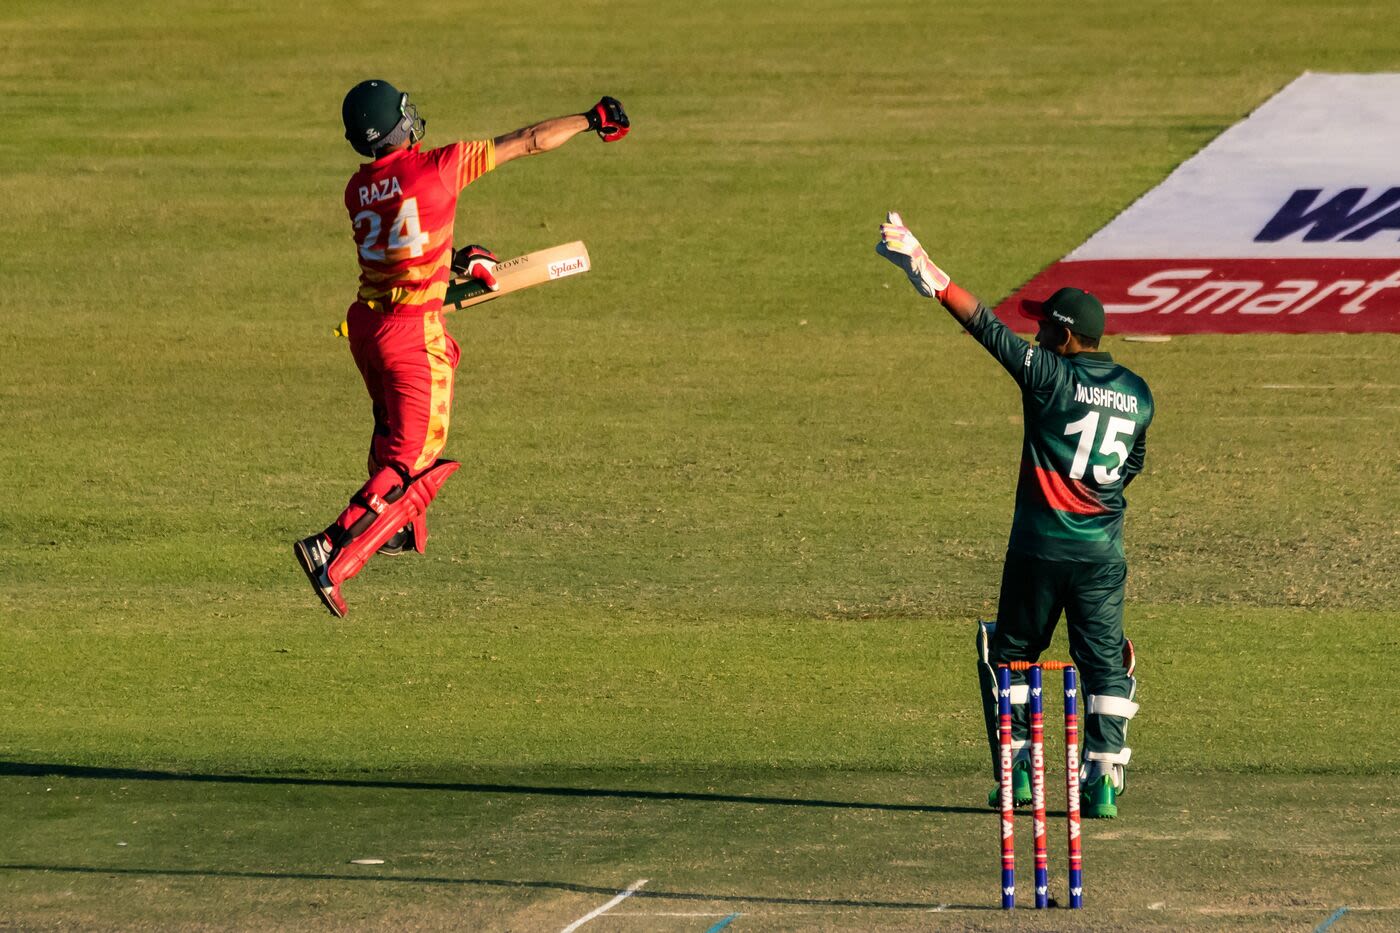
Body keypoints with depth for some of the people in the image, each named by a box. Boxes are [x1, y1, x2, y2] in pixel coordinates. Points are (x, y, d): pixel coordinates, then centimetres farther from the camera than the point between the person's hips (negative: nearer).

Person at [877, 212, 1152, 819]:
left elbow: (985, 324, -12)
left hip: (1040, 546, -4)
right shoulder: (1136, 394, 5)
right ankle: (1104, 780, -3)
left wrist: (925, 270, -10)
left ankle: (1017, 772, 10)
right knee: (1104, 662, 7)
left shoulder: (1049, 375, -10)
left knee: (1009, 654, 13)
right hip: (1104, 552, 4)